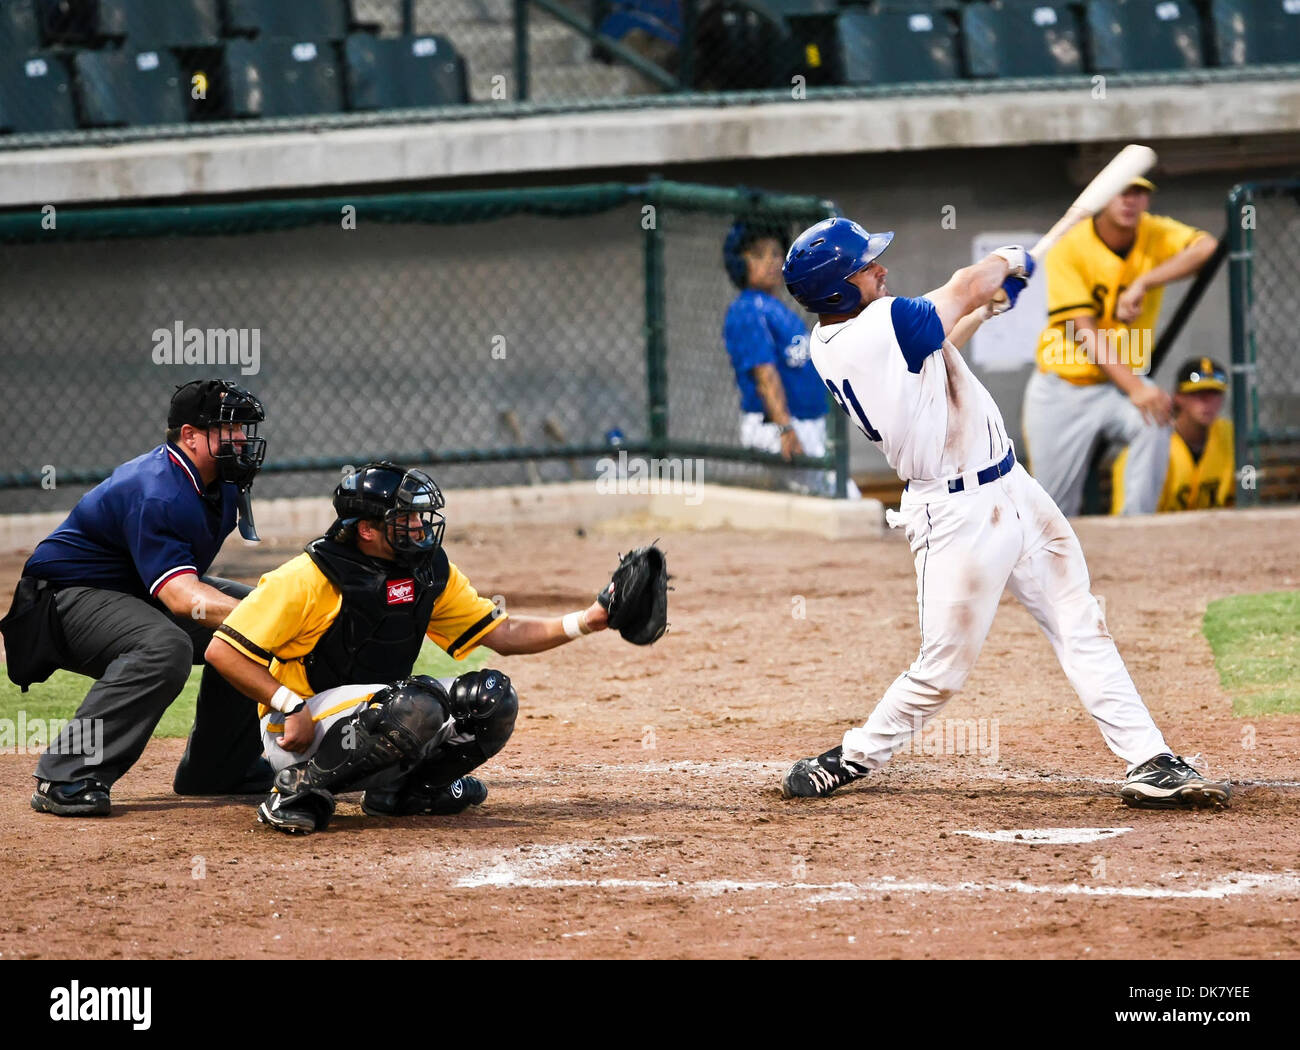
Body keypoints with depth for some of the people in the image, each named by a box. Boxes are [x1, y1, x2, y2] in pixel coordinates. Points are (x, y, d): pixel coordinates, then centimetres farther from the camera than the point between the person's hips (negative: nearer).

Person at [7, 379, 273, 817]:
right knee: (165, 645, -37)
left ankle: (218, 767, 14)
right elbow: (181, 597, -40)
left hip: (140, 591, 11)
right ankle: (67, 778, -35)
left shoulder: (223, 484, 2)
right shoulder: (155, 495, -29)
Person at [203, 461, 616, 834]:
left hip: (377, 719, 8)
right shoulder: (309, 578, -18)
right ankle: (298, 790, -19)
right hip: (301, 728, -8)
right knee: (418, 708, -34)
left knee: (492, 697, -6)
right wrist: (292, 707, -24)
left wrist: (583, 622, -8)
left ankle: (400, 790, 10)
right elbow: (222, 650, -17)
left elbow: (503, 634, 7)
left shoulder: (430, 572, 3)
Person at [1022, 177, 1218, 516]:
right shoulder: (1068, 249, -14)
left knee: (1155, 422, -32)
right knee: (1054, 511, -3)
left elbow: (1208, 248, -28)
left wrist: (1143, 284, -34)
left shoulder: (1156, 234, -6)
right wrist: (1135, 389, -31)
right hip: (1062, 390, -2)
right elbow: (1085, 334, -20)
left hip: (1124, 380, 2)